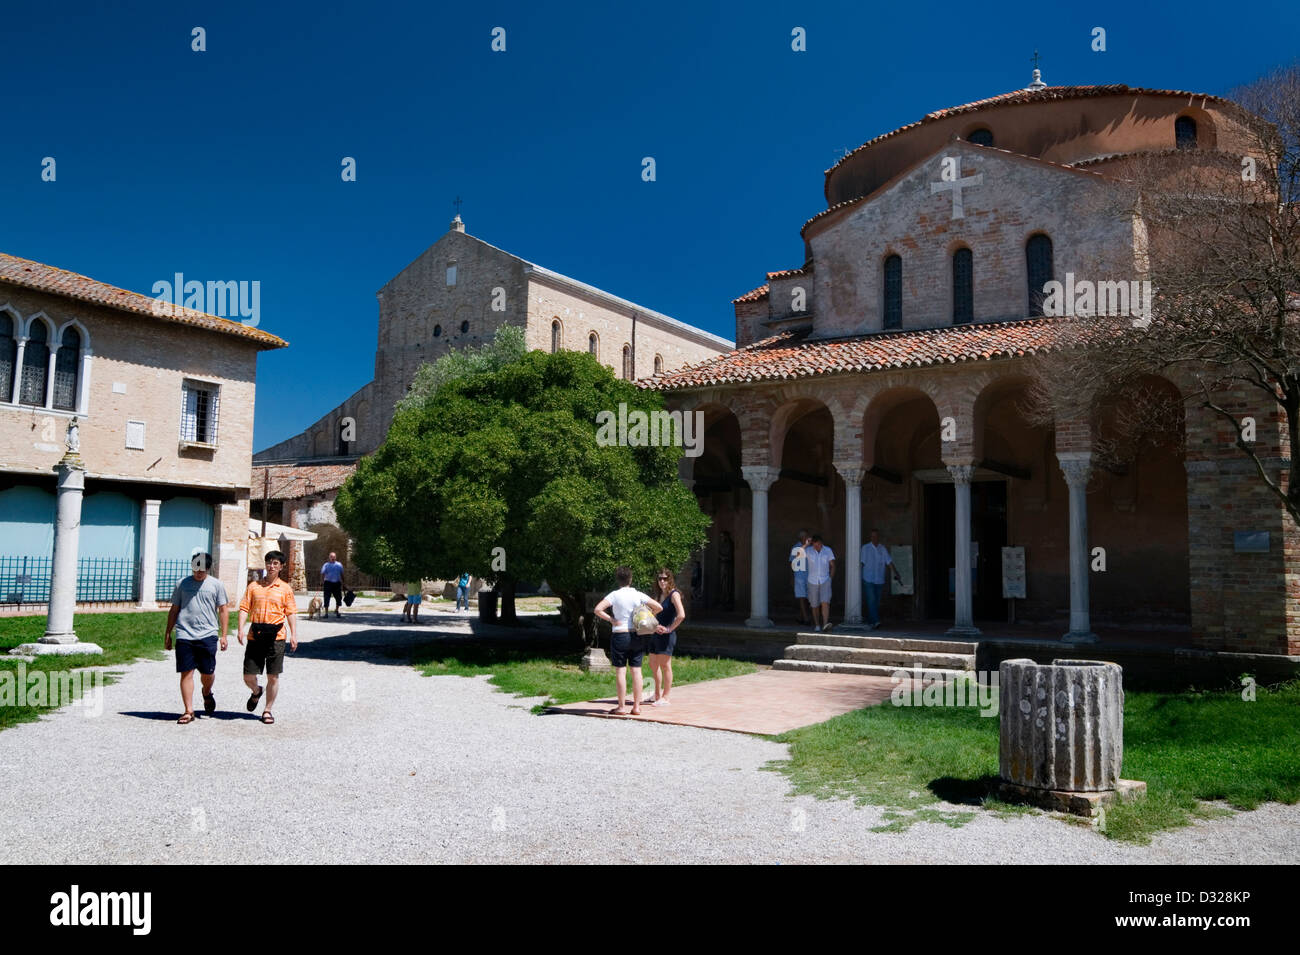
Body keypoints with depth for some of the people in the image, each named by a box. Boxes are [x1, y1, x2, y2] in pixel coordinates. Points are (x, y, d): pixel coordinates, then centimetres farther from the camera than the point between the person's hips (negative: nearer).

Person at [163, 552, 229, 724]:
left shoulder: (216, 585, 7)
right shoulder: (182, 584, 10)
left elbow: (223, 610, 8)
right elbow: (174, 610, 15)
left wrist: (223, 635, 2)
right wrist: (168, 634, 13)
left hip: (207, 635, -1)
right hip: (184, 635, 1)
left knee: (208, 672, 3)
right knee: (186, 673, -3)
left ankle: (207, 693, 36)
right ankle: (188, 711, 2)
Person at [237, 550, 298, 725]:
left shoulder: (285, 589, 5)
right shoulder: (254, 586, 8)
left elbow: (291, 613, 5)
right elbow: (244, 608, 5)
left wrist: (293, 635, -3)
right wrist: (241, 629, -8)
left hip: (276, 638, -1)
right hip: (255, 637, 1)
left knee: (273, 677, 2)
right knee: (248, 676, 3)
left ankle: (267, 711, 16)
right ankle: (257, 692, 37)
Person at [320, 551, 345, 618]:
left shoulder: (339, 565, 10)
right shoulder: (326, 565, 2)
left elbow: (342, 575, 15)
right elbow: (322, 575, -2)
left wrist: (342, 584, 12)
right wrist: (322, 584, -12)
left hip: (337, 583, 3)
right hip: (328, 583, -3)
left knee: (339, 598, 5)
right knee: (327, 598, -3)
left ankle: (336, 610, 27)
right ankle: (326, 612, 5)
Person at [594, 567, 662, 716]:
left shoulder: (615, 595, -7)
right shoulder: (638, 595, 2)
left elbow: (598, 609, -17)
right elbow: (659, 607, 2)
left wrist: (610, 619, -6)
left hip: (620, 635, -3)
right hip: (637, 636, 3)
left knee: (620, 671, 1)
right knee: (636, 670, 6)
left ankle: (621, 707, 3)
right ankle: (636, 707, 9)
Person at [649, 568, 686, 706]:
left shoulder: (674, 594, -10)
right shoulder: (659, 595, 14)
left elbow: (681, 615, -22)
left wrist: (669, 629, -15)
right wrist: (655, 626, -5)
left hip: (667, 636, -8)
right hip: (656, 634, 8)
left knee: (665, 665, -2)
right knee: (653, 665, 14)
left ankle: (665, 698, 6)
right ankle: (657, 694, 28)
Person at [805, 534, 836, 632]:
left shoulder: (828, 551, 0)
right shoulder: (808, 551, -3)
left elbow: (832, 566, 6)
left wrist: (830, 578, -1)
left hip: (825, 581, -1)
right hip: (813, 581, 1)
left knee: (825, 602, -17)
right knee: (815, 605, 6)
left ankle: (825, 624, -27)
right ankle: (817, 626, 18)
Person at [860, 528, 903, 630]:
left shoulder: (883, 549, 9)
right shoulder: (865, 548, 0)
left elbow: (889, 562, 6)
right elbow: (862, 563, 1)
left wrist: (896, 574, -3)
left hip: (879, 580, 4)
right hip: (868, 580, -4)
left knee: (876, 602, 6)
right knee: (871, 601, -13)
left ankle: (870, 622, 15)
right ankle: (875, 622, -18)